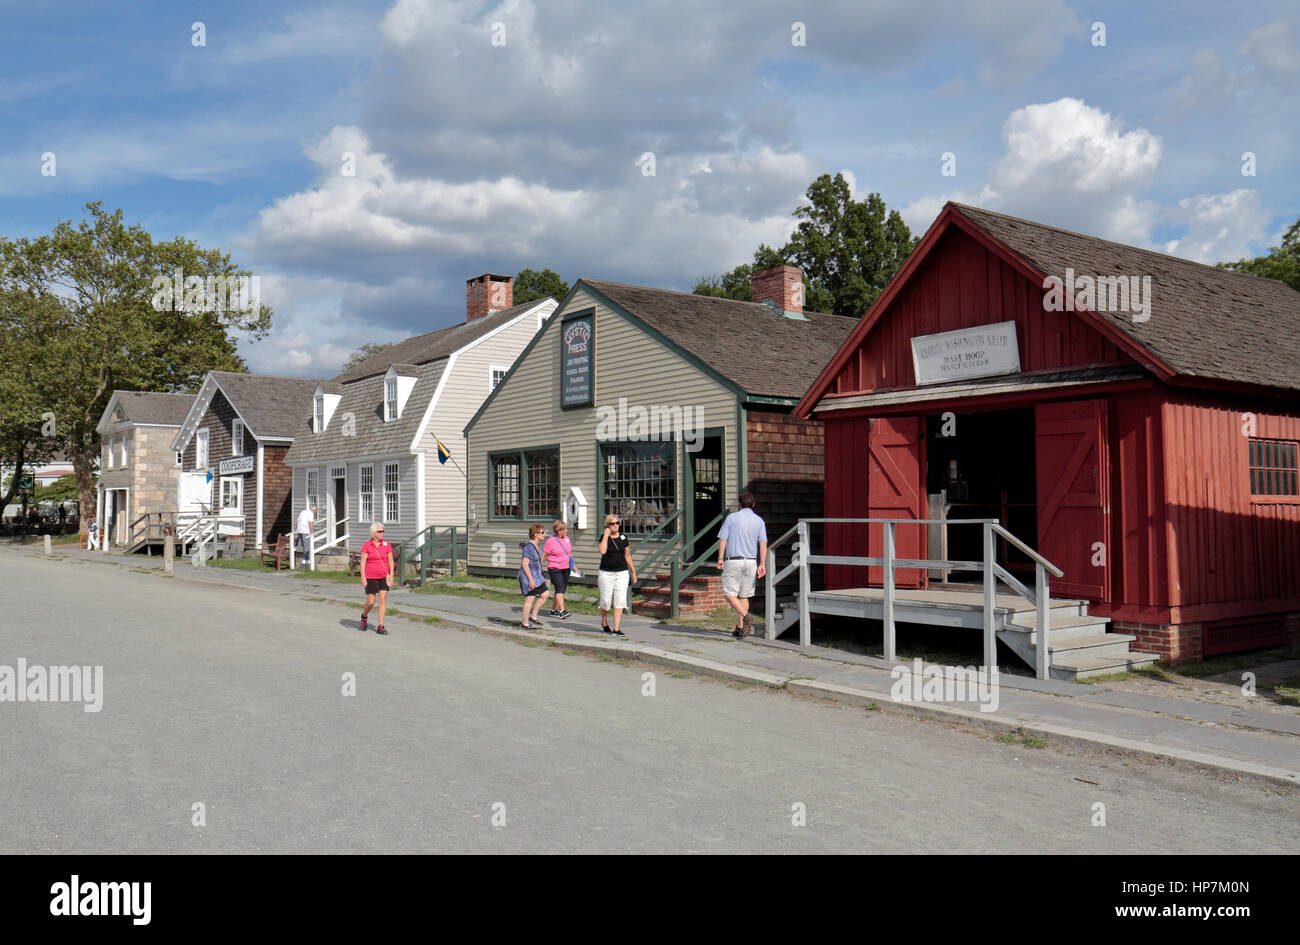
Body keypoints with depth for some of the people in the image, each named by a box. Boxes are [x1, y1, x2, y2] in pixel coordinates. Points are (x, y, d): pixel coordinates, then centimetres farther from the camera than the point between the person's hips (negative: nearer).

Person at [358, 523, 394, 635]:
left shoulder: (387, 545, 2)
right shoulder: (366, 545, -4)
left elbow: (391, 561, 3)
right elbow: (362, 562, -6)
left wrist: (391, 577, -4)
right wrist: (363, 578, -13)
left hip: (383, 577, 2)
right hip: (371, 577, -2)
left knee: (383, 600, -6)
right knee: (370, 602, 0)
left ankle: (380, 627, -2)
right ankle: (364, 616, 32)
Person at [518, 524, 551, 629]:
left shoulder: (537, 545, 11)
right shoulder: (529, 546, -18)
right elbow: (525, 563, -21)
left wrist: (540, 577, 24)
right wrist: (531, 579, -22)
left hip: (536, 576, 10)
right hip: (528, 577, -10)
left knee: (545, 594, 8)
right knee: (530, 599, -5)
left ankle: (532, 617, 16)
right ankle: (525, 624, 6)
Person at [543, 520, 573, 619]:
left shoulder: (566, 538, 9)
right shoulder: (550, 541, -10)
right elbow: (543, 555, -8)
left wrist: (573, 565, 21)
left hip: (566, 568, 7)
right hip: (555, 569, -7)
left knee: (563, 589, 9)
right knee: (560, 587, -18)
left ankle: (554, 610, 20)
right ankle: (562, 611, -25)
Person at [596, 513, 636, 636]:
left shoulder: (623, 538, 9)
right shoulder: (603, 537, -2)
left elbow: (627, 556, 16)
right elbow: (602, 551, -22)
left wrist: (633, 572, 15)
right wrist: (606, 535, -17)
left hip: (622, 573, 3)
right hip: (606, 573, -3)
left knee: (620, 600, -5)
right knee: (606, 601, 1)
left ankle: (616, 629, -2)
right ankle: (604, 622, 29)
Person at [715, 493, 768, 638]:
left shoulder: (732, 518, -1)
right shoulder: (759, 521, 6)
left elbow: (723, 540, -4)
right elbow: (763, 544, -1)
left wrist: (720, 559, 2)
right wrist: (762, 564, -1)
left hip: (733, 561, -4)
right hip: (751, 562, 4)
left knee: (729, 594, -1)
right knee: (744, 595, 12)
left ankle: (746, 616, -20)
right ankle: (741, 627, 11)